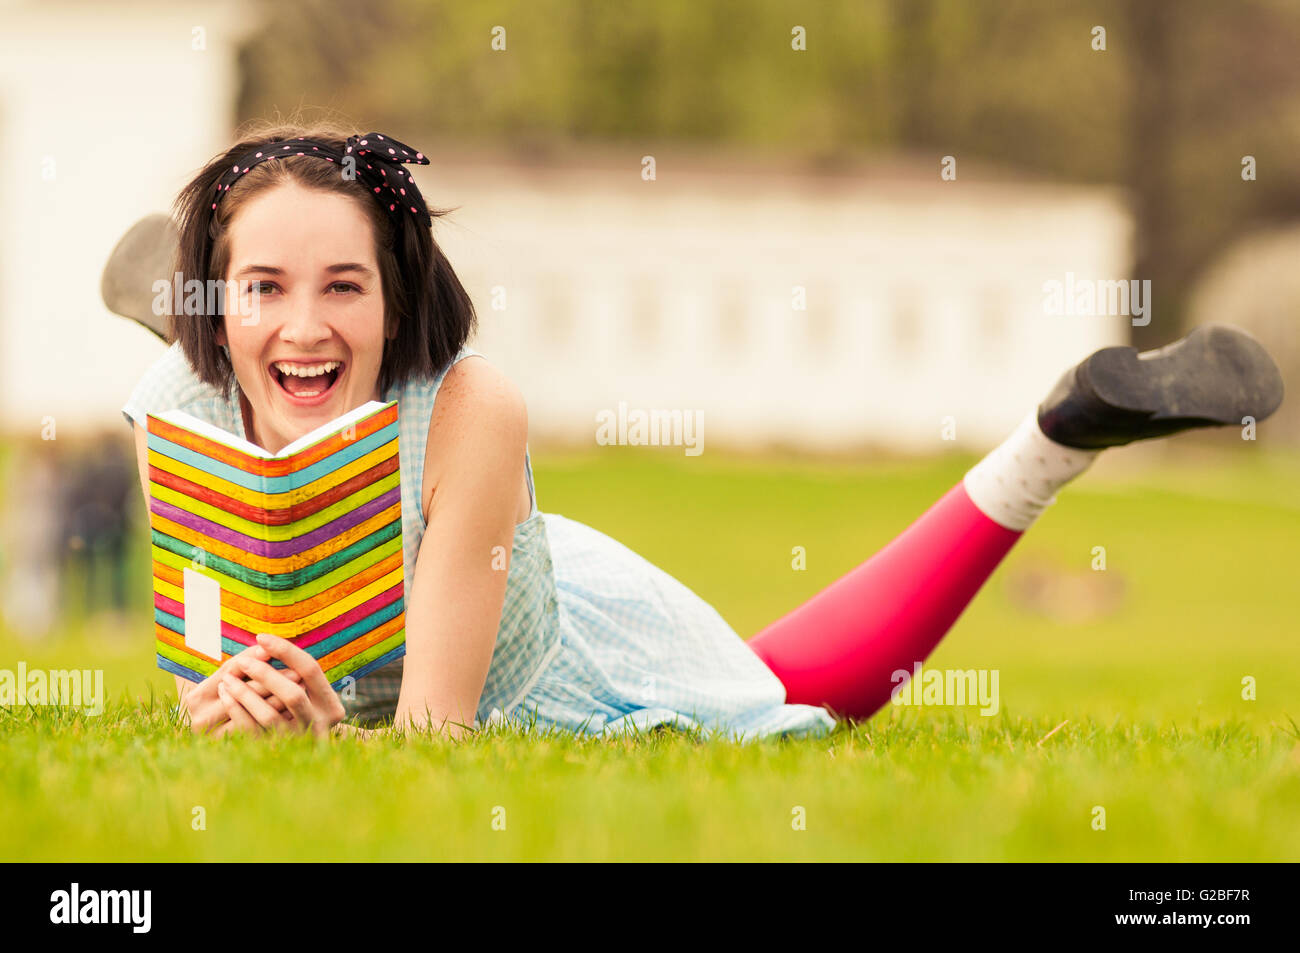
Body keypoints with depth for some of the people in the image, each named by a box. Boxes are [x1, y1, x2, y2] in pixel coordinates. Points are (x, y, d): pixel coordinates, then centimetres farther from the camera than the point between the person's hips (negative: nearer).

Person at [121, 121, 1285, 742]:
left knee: (810, 682, 21)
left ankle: (1067, 428, 28)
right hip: (348, 694, 2)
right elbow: (195, 670, -25)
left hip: (559, 652, -2)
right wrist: (224, 699, -48)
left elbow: (438, 720, -39)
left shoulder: (467, 405, -43)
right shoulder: (181, 405, -35)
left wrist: (321, 735, -60)